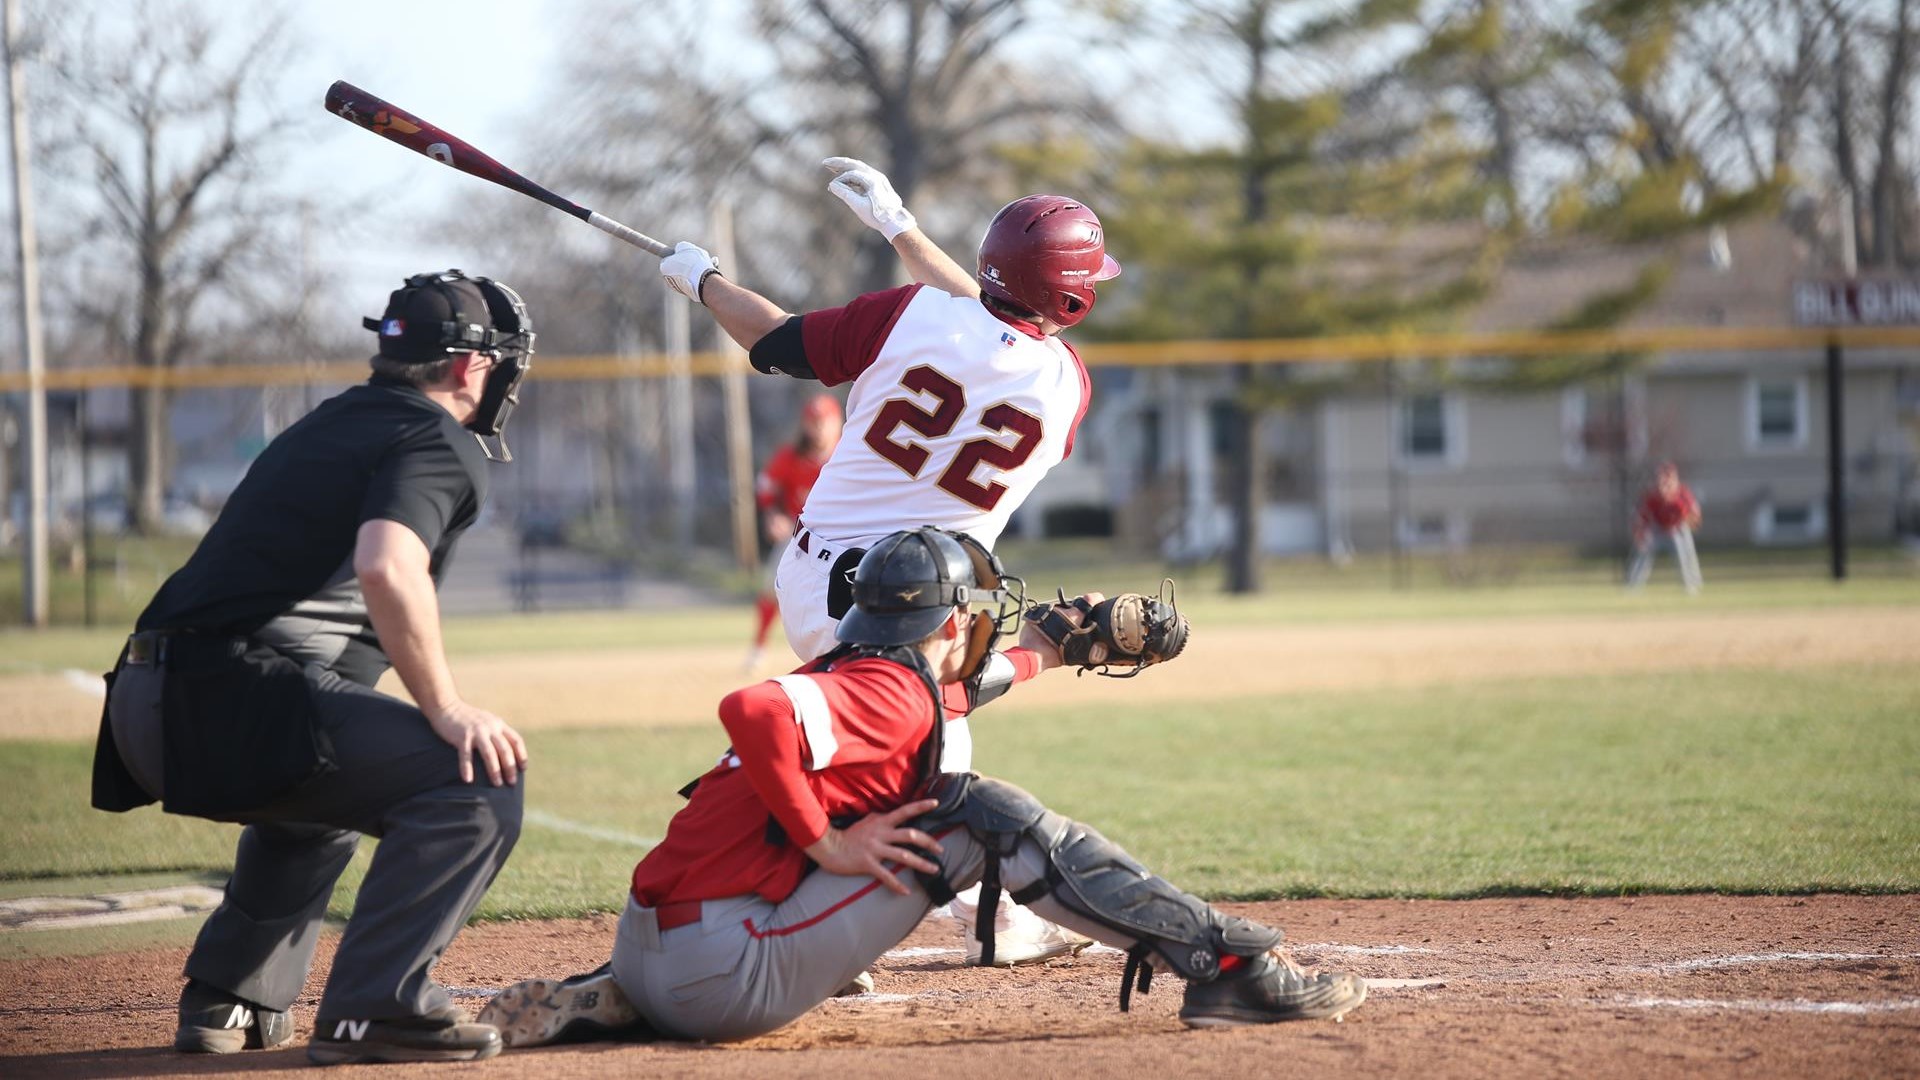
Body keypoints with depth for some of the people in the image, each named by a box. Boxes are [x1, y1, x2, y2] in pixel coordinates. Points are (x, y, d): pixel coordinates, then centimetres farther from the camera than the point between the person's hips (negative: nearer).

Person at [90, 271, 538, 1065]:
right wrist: (445, 709, -17)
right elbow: (386, 567, -21)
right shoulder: (437, 443, -1)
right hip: (238, 702, -9)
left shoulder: (330, 426, 27)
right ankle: (372, 1009, -19)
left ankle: (227, 1001, 31)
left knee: (313, 804, 37)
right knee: (476, 779, -14)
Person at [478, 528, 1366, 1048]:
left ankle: (584, 1004, 16)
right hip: (732, 980, -8)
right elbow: (752, 712, -29)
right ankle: (1227, 964, -10)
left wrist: (1033, 658, 46)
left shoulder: (844, 671, 18)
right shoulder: (894, 697, -10)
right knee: (984, 817, -8)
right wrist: (825, 842, -19)